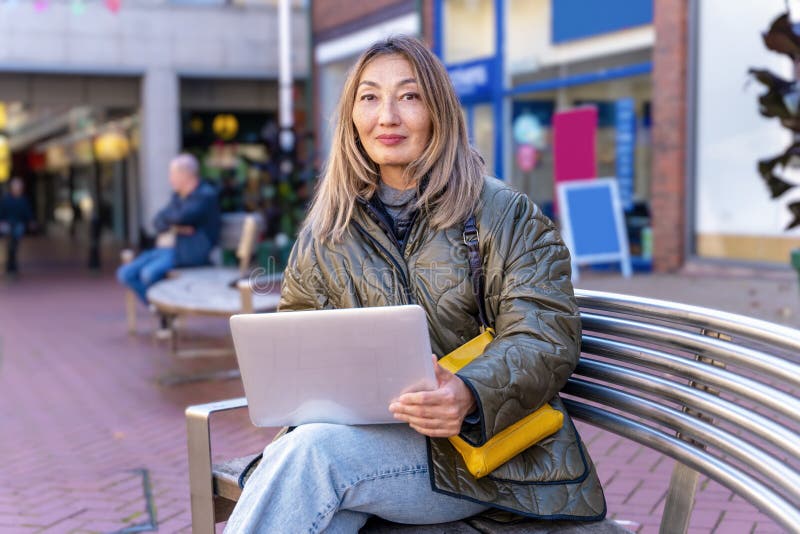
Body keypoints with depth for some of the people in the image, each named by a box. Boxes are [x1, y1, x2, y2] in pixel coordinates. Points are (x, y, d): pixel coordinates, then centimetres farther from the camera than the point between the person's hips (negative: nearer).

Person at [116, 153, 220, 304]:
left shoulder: (206, 195, -10)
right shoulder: (179, 195, 15)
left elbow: (181, 217, -22)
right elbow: (158, 222, 9)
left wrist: (166, 215, 0)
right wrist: (174, 227, -12)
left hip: (192, 253, -9)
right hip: (171, 248, 9)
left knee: (149, 273, -30)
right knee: (126, 273, -7)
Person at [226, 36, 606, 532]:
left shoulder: (504, 216, 1)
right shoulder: (326, 234, 13)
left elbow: (546, 338, -9)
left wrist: (469, 395, -29)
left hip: (483, 444, -3)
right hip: (367, 433, 3)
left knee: (311, 453, -31)